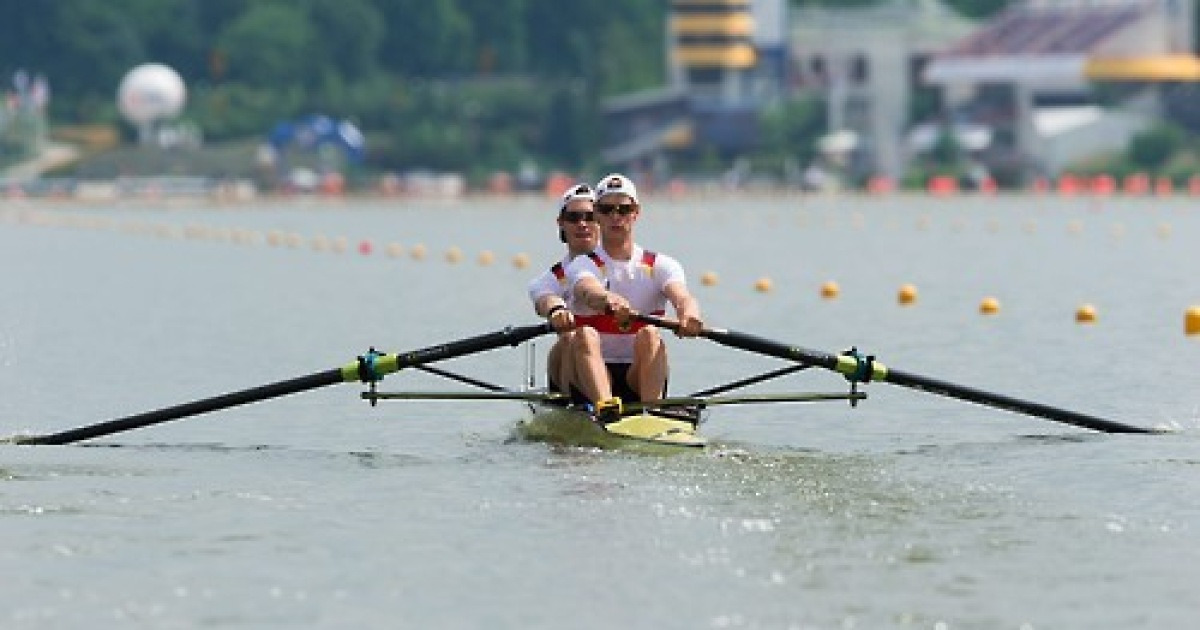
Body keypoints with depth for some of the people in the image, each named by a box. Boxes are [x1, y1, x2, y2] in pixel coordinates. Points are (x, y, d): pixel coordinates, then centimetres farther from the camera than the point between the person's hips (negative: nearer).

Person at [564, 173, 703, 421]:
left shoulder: (661, 265, 8)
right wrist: (609, 300, -48)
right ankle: (605, 406, -55)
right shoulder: (582, 265, 3)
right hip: (597, 377, -1)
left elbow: (681, 296, -14)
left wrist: (688, 313, -41)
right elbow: (588, 291, -22)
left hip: (640, 377, 1)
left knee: (649, 335, -29)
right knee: (584, 335, -30)